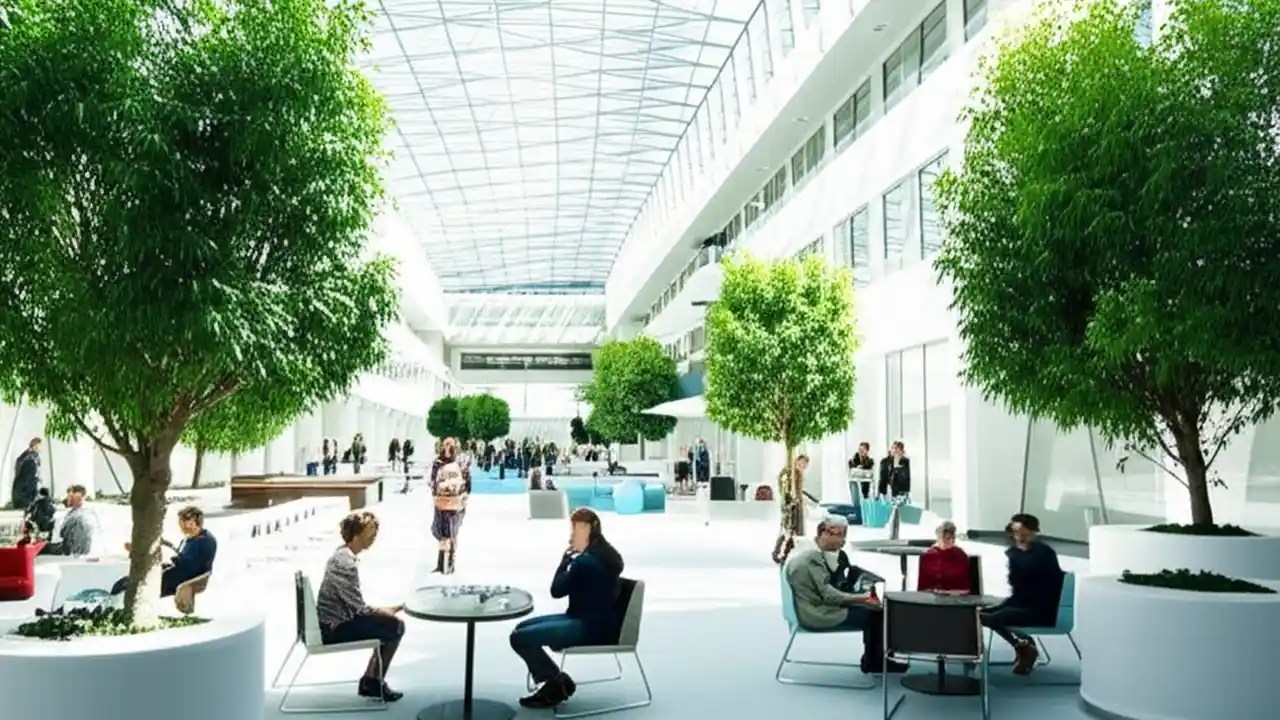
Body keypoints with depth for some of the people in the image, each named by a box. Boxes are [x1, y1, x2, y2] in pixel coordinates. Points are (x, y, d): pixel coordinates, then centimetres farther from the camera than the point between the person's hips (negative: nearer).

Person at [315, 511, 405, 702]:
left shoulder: (342, 554, 7)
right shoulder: (346, 563, -24)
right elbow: (360, 609, -21)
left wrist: (387, 610, 6)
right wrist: (390, 611, -7)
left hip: (336, 620, 10)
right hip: (335, 628, -10)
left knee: (387, 621, 14)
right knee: (395, 626, -6)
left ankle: (370, 680, 18)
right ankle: (373, 682, 10)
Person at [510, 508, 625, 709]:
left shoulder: (585, 561, -22)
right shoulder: (605, 554, 8)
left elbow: (557, 590, -12)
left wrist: (566, 557, -4)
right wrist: (572, 557, 4)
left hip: (592, 627, -11)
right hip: (597, 620, 11)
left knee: (519, 638, -14)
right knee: (523, 627, 14)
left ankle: (556, 684, 2)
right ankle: (556, 682, 13)